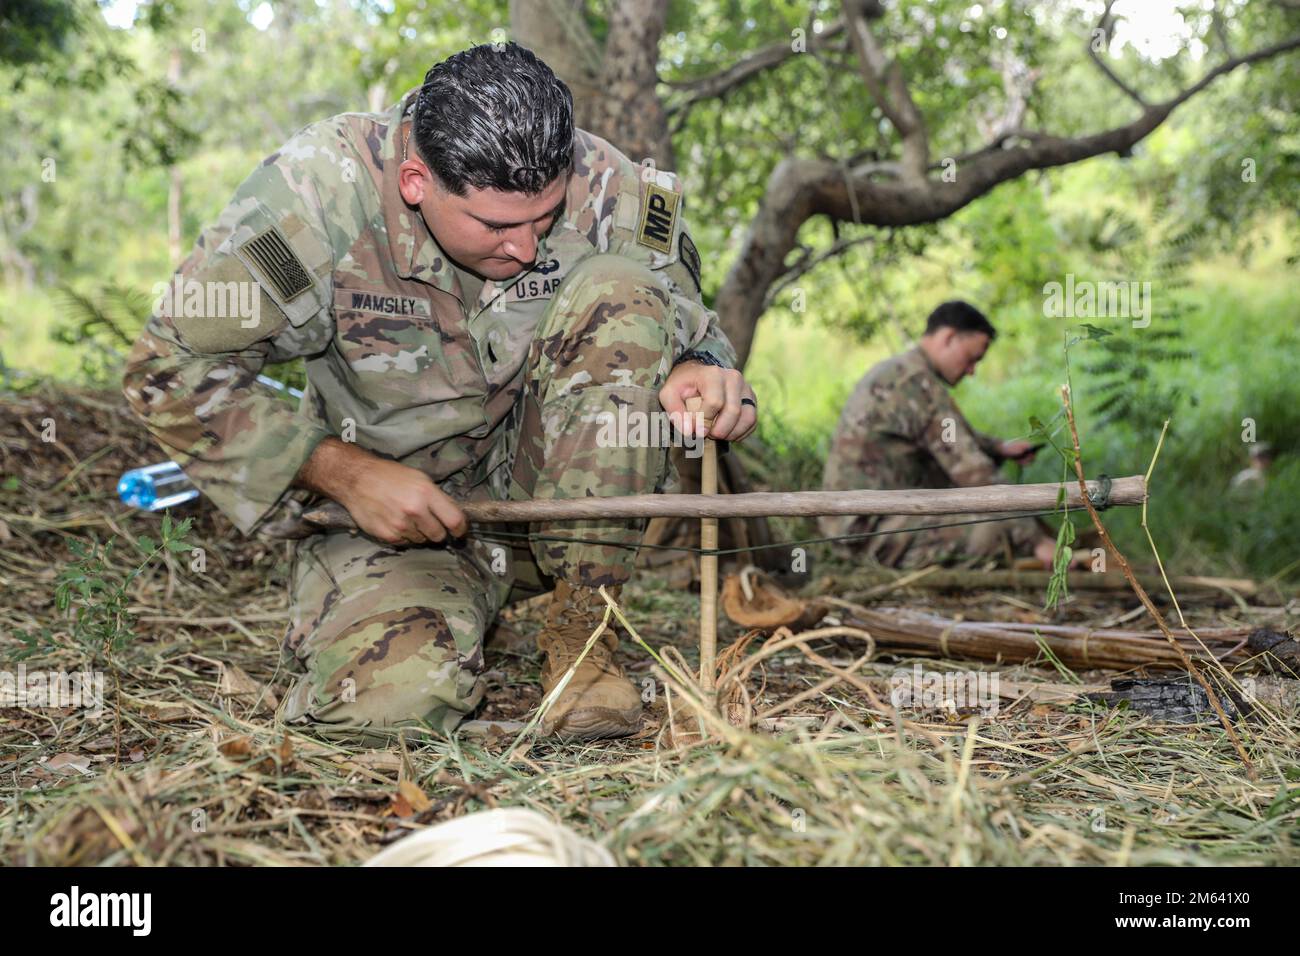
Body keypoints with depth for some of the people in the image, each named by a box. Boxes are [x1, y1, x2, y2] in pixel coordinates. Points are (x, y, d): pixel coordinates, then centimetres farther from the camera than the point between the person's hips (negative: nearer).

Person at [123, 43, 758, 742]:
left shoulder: (611, 189, -15)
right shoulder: (318, 193, -21)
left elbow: (685, 320, 4)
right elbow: (169, 370, -13)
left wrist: (701, 369, -22)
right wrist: (344, 474, -20)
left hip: (551, 485, 2)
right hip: (392, 501, -1)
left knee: (620, 290, -24)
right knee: (393, 693, -31)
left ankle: (580, 626, -18)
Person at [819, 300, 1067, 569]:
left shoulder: (893, 371, 15)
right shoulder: (919, 383, -17)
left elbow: (950, 438, 30)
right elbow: (973, 473, -19)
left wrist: (1000, 448, 14)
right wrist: (1037, 539, -16)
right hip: (873, 529, -11)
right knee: (1003, 529, -21)